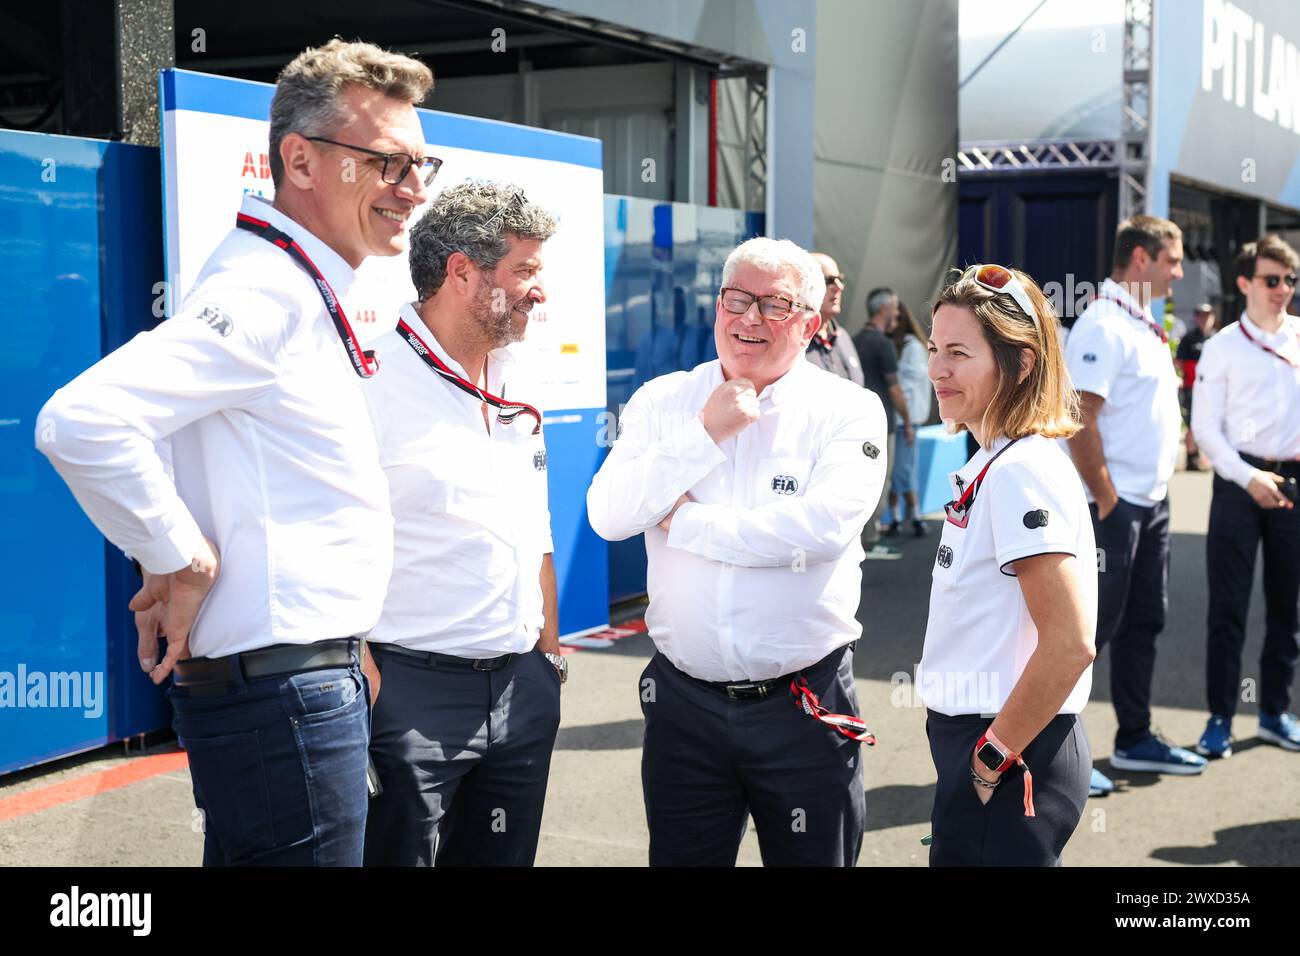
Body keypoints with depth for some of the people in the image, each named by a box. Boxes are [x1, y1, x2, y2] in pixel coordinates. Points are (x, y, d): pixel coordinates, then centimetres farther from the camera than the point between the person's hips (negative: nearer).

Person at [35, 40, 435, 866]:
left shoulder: (306, 293, 13)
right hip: (280, 686, -10)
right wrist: (180, 558, -19)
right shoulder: (264, 294, -19)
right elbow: (81, 421, -31)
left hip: (309, 668, 10)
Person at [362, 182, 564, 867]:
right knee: (394, 852, 4)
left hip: (523, 688, 7)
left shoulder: (517, 385, 12)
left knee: (503, 855, 15)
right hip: (411, 693, -7)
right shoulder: (371, 381, -13)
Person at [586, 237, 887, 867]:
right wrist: (706, 433, -13)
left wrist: (683, 522, -12)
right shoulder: (662, 401, 5)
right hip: (683, 702, 3)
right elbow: (608, 516, -6)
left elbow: (825, 526, -21)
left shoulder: (848, 410, -4)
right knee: (680, 859, 14)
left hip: (804, 708, -2)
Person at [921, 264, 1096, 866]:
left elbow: (1069, 644, -25)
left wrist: (993, 758, -18)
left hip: (1006, 768, -9)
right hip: (973, 740, 9)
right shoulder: (992, 463, 9)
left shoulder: (1022, 472, -19)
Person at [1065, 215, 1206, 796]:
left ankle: (1135, 740, 26)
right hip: (1115, 504, -9)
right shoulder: (1103, 326, -16)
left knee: (1143, 623, 15)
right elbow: (1078, 418, -22)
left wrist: (1154, 488, 14)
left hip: (1151, 502, 9)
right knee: (1091, 627, -3)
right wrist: (1106, 499, -19)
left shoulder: (1142, 325, 15)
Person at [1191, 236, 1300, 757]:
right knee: (1228, 607, -1)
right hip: (1239, 482, -3)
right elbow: (1205, 426, -2)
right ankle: (1220, 717, 7)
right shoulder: (1223, 347, 0)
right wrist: (1248, 478, -13)